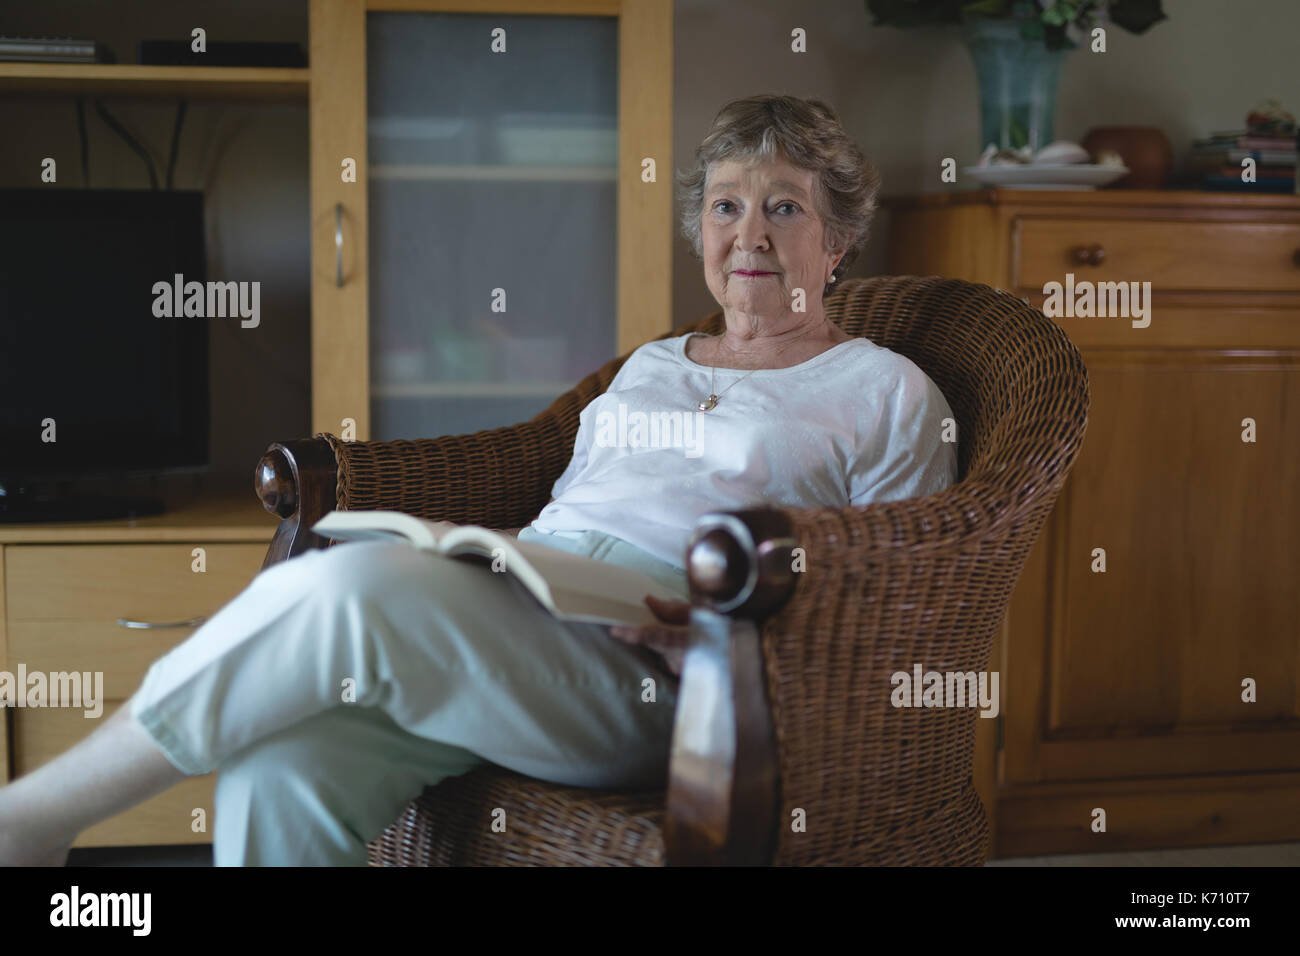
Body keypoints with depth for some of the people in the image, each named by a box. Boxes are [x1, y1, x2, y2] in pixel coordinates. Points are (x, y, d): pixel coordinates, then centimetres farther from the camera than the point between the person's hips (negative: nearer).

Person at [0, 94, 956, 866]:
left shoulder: (887, 392, 13)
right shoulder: (648, 364, 30)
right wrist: (472, 553, 3)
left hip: (653, 683, -5)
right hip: (516, 604, 6)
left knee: (355, 586, -31)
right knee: (278, 764, -28)